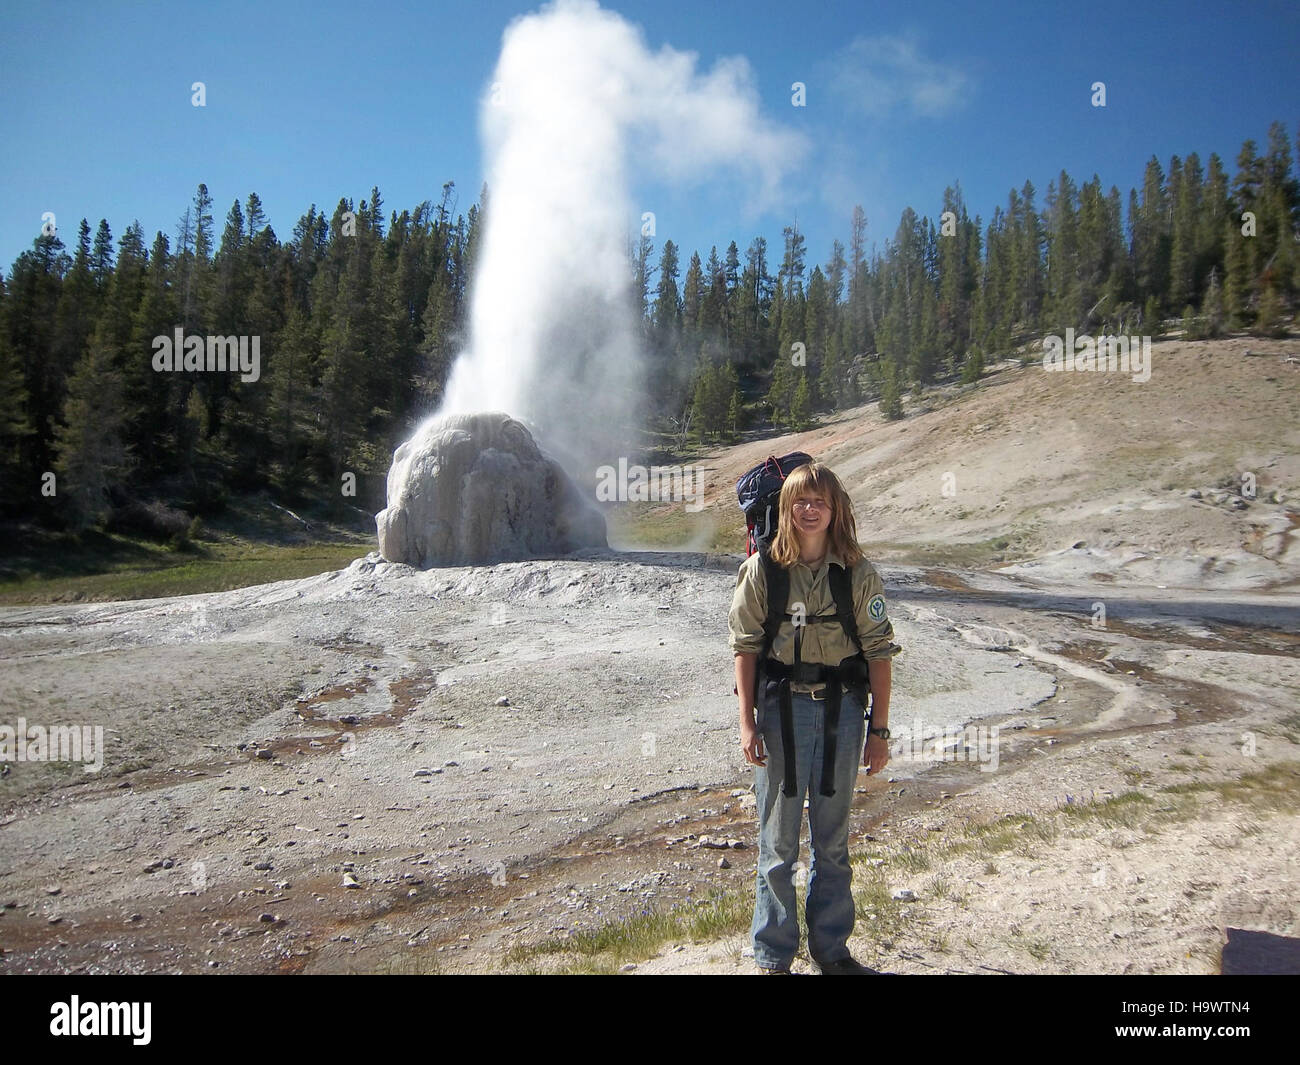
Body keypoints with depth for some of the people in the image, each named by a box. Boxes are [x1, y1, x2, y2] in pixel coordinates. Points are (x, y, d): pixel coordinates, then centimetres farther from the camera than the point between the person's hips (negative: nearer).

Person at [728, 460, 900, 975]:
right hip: (780, 705, -1)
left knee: (833, 840, 15)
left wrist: (879, 730, -1)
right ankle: (773, 955, 25)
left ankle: (831, 947, 33)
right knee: (778, 840, 8)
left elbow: (879, 651, 0)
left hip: (841, 707, 1)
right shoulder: (762, 569, -5)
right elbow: (745, 645, -2)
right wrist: (746, 721, -6)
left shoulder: (859, 573, -3)